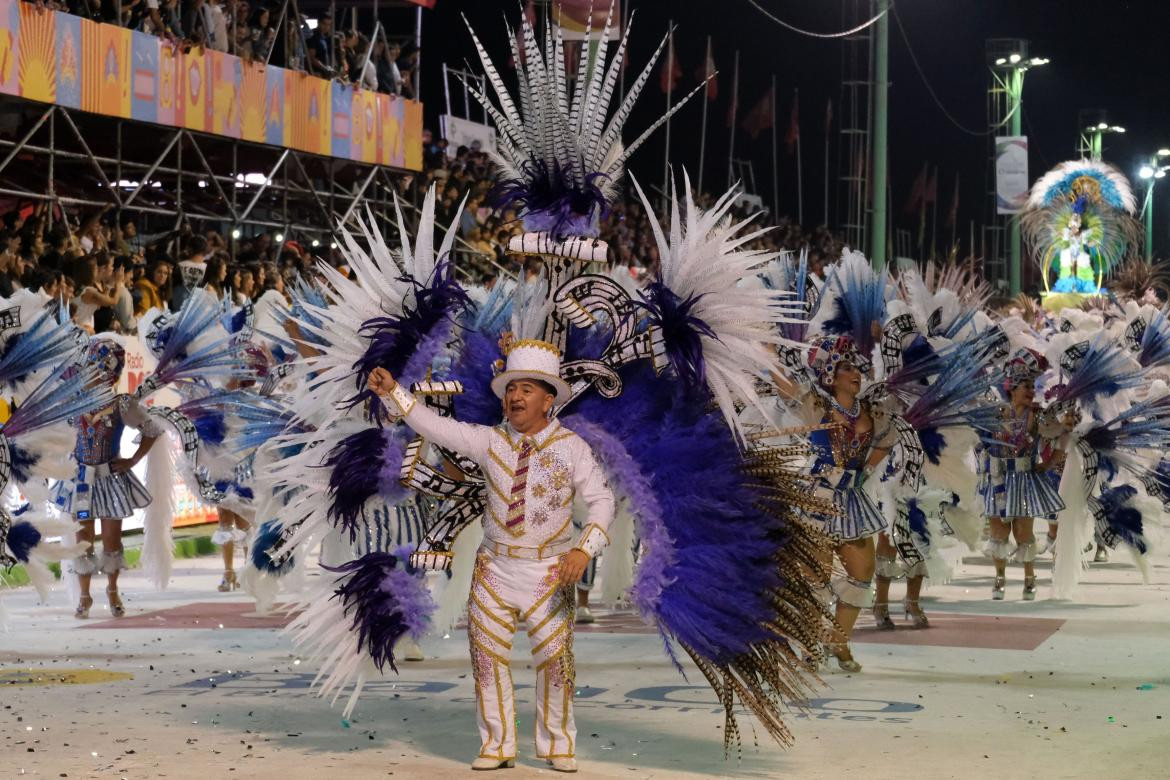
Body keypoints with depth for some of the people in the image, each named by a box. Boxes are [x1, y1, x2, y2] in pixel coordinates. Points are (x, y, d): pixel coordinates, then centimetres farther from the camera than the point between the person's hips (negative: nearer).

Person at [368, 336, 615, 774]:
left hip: (548, 573, -2)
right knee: (488, 658, 3)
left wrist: (584, 549, -26)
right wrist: (392, 392, -20)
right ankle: (497, 747, 15)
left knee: (555, 662, 0)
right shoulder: (490, 441, -1)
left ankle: (558, 748, 15)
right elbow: (436, 427, -8)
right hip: (494, 570, 2)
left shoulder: (571, 447, -6)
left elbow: (601, 501, -11)